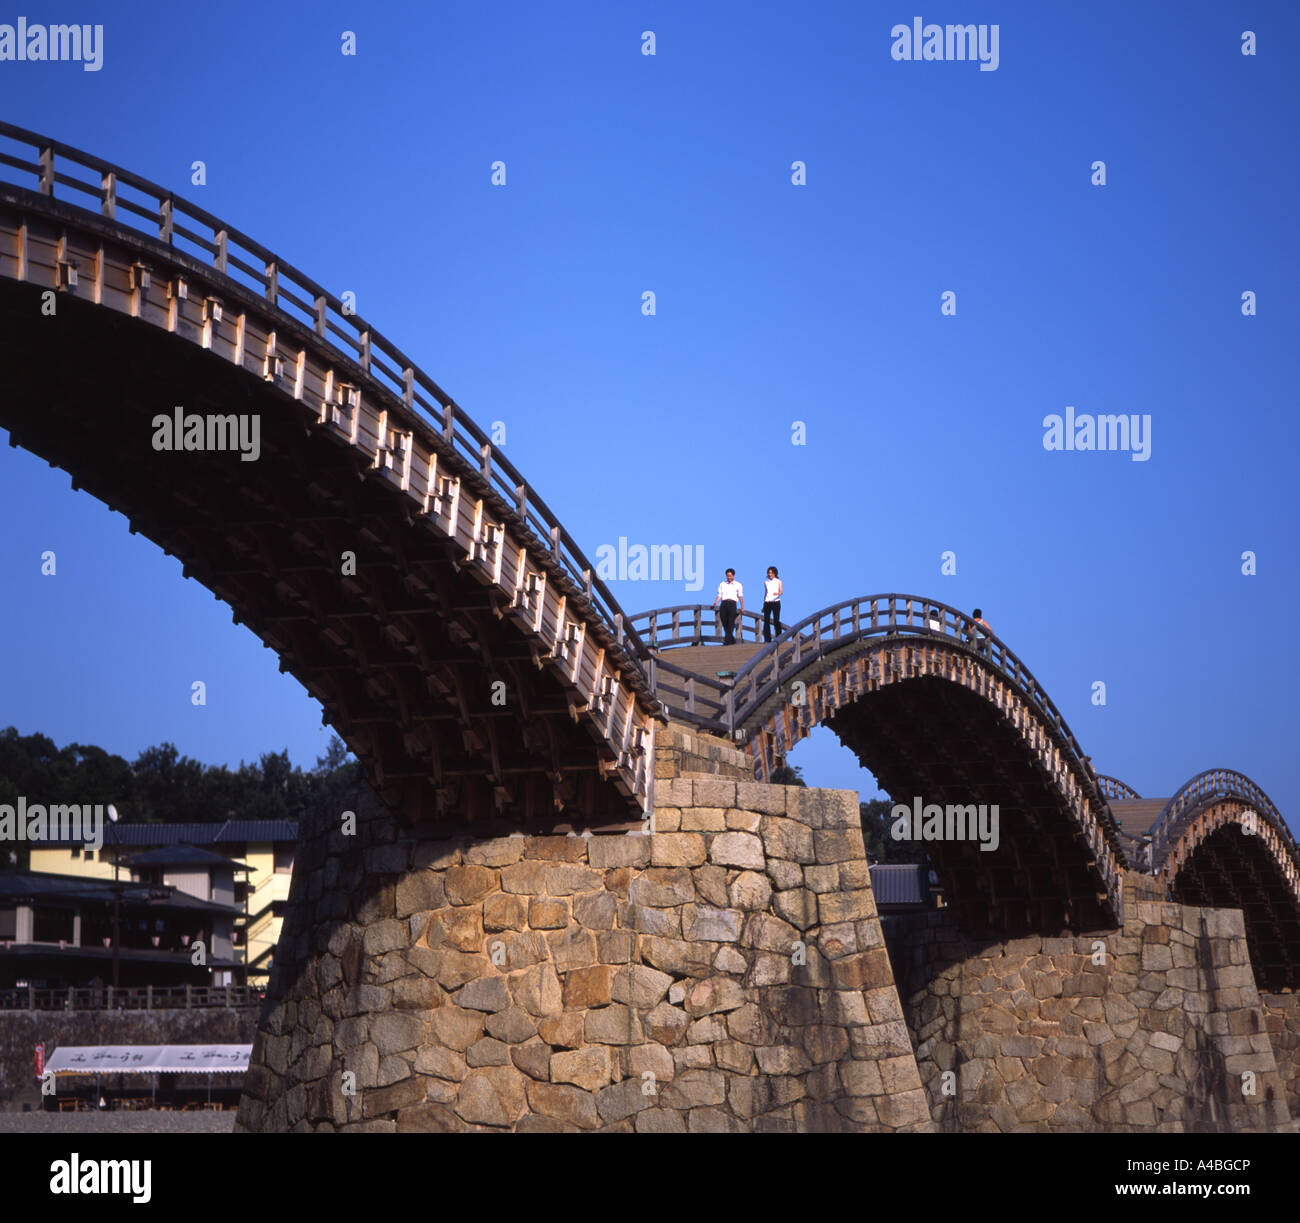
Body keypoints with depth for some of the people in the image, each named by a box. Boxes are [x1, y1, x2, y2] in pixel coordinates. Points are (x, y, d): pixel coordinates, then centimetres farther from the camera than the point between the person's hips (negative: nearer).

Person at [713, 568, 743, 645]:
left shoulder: (738, 585, 15)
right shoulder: (722, 584, 20)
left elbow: (740, 596, 7)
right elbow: (719, 595, 14)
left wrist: (742, 607, -4)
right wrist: (716, 602, -5)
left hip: (732, 603, -2)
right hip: (724, 603, 2)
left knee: (731, 622, -14)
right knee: (724, 621, -3)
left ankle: (727, 640, -20)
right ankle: (732, 640, 10)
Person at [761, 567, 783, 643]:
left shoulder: (778, 581, 5)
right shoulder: (766, 582, 14)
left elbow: (781, 591, -8)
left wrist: (777, 593, -33)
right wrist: (763, 605, 16)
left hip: (776, 602, -3)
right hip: (767, 602, 3)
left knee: (776, 620, -7)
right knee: (766, 620, -5)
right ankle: (767, 639, -2)